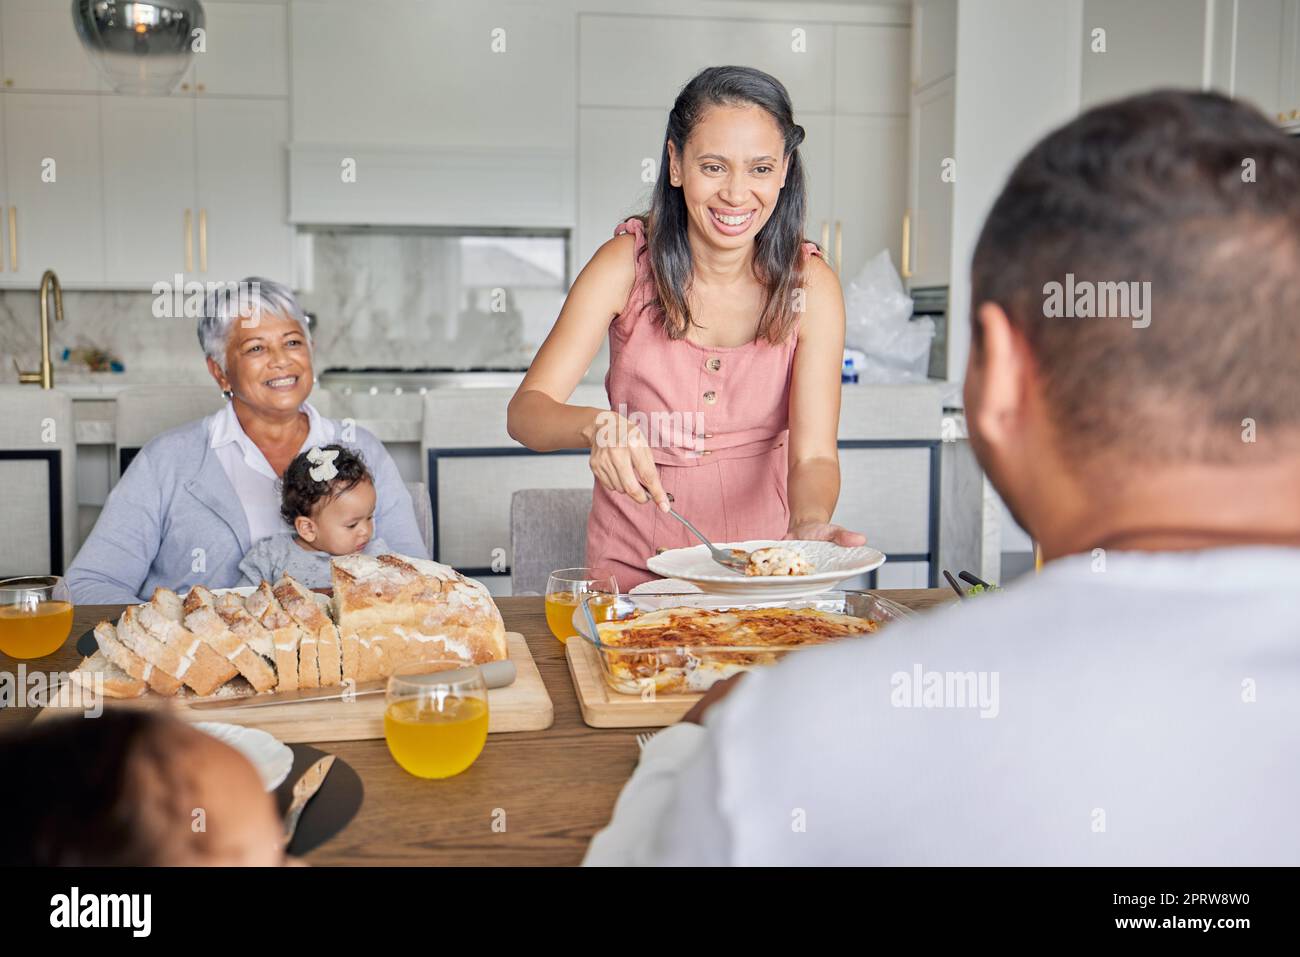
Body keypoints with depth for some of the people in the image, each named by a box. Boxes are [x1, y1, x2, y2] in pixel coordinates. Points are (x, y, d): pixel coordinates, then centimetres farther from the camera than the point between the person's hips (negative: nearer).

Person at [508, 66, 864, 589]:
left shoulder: (810, 282, -6)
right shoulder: (627, 262, -9)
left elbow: (814, 452, -11)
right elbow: (525, 410, -13)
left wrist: (809, 526, -33)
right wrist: (597, 426, -35)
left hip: (760, 562, 1)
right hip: (633, 565, 0)